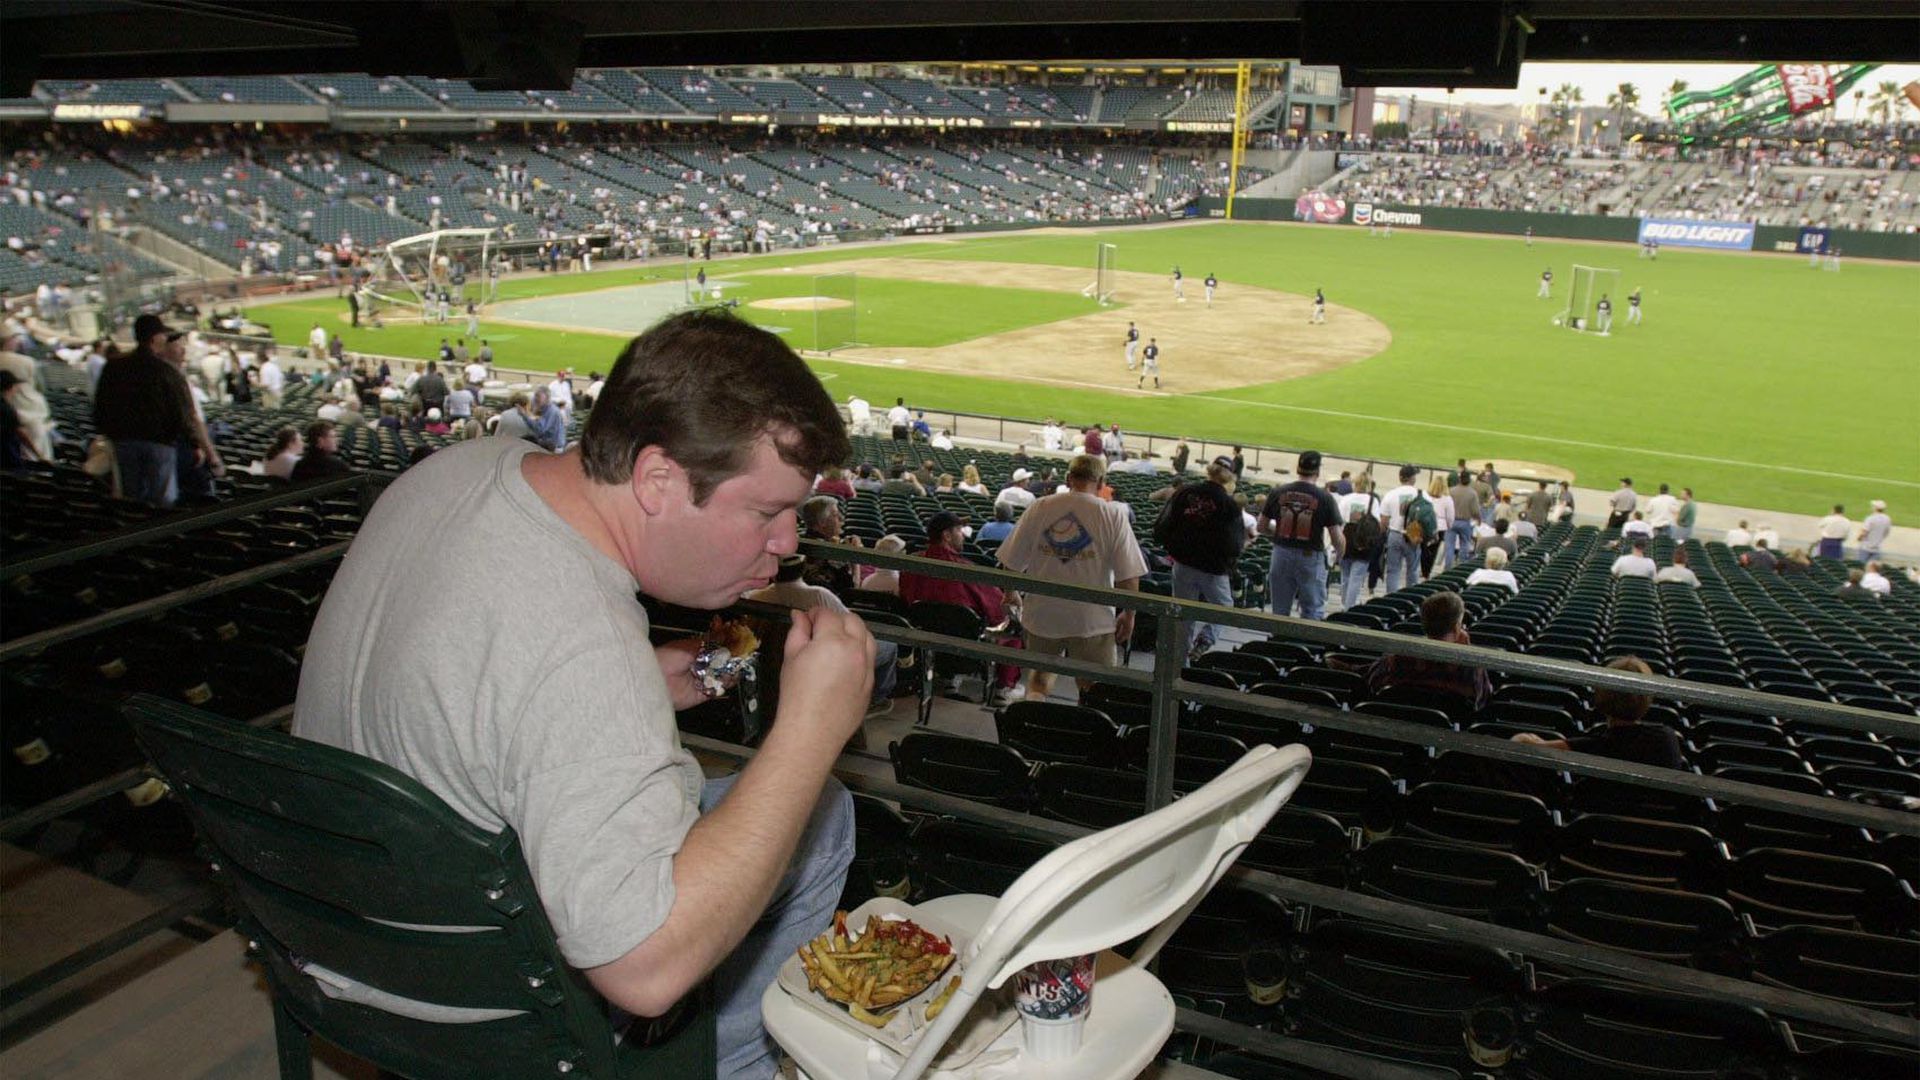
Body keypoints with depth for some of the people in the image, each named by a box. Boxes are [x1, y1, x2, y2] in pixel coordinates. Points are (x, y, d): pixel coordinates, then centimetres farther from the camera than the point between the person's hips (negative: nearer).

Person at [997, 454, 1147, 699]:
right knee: (1095, 689, 11)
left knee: (1039, 674, 21)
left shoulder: (1039, 508, -2)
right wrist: (1129, 614, 3)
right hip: (1093, 619, -2)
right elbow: (1128, 575, -9)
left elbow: (1011, 563, 3)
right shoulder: (1113, 515, -8)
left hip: (1042, 614, 2)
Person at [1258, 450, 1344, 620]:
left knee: (1279, 612, 12)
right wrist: (1338, 558, 10)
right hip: (1311, 557, -3)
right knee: (1313, 613, 5)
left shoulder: (1278, 493, -1)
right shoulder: (1325, 498, -9)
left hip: (1281, 556, 3)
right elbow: (1337, 538, -9)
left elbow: (1260, 527, 6)